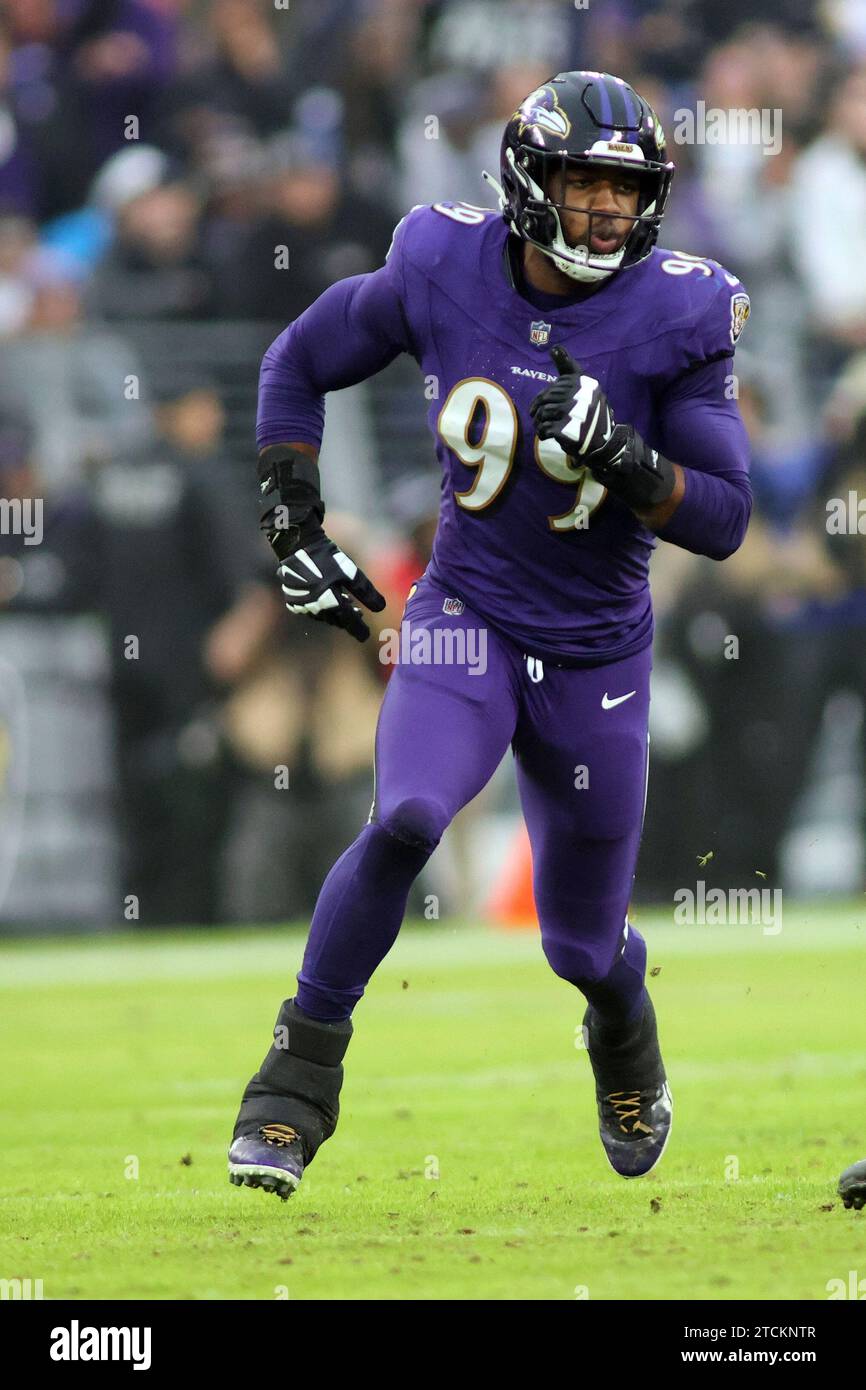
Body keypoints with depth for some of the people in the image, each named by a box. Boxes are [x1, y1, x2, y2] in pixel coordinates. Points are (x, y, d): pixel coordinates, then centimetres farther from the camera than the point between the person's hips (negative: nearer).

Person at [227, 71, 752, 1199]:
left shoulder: (676, 315, -14)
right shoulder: (444, 274, -11)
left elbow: (724, 520, -12)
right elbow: (299, 363, 6)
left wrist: (623, 462, -30)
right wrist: (293, 526, 0)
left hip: (600, 650, 1)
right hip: (468, 616, 0)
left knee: (584, 945, 10)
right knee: (406, 821, -29)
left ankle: (627, 1044, 48)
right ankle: (299, 1081, -15)